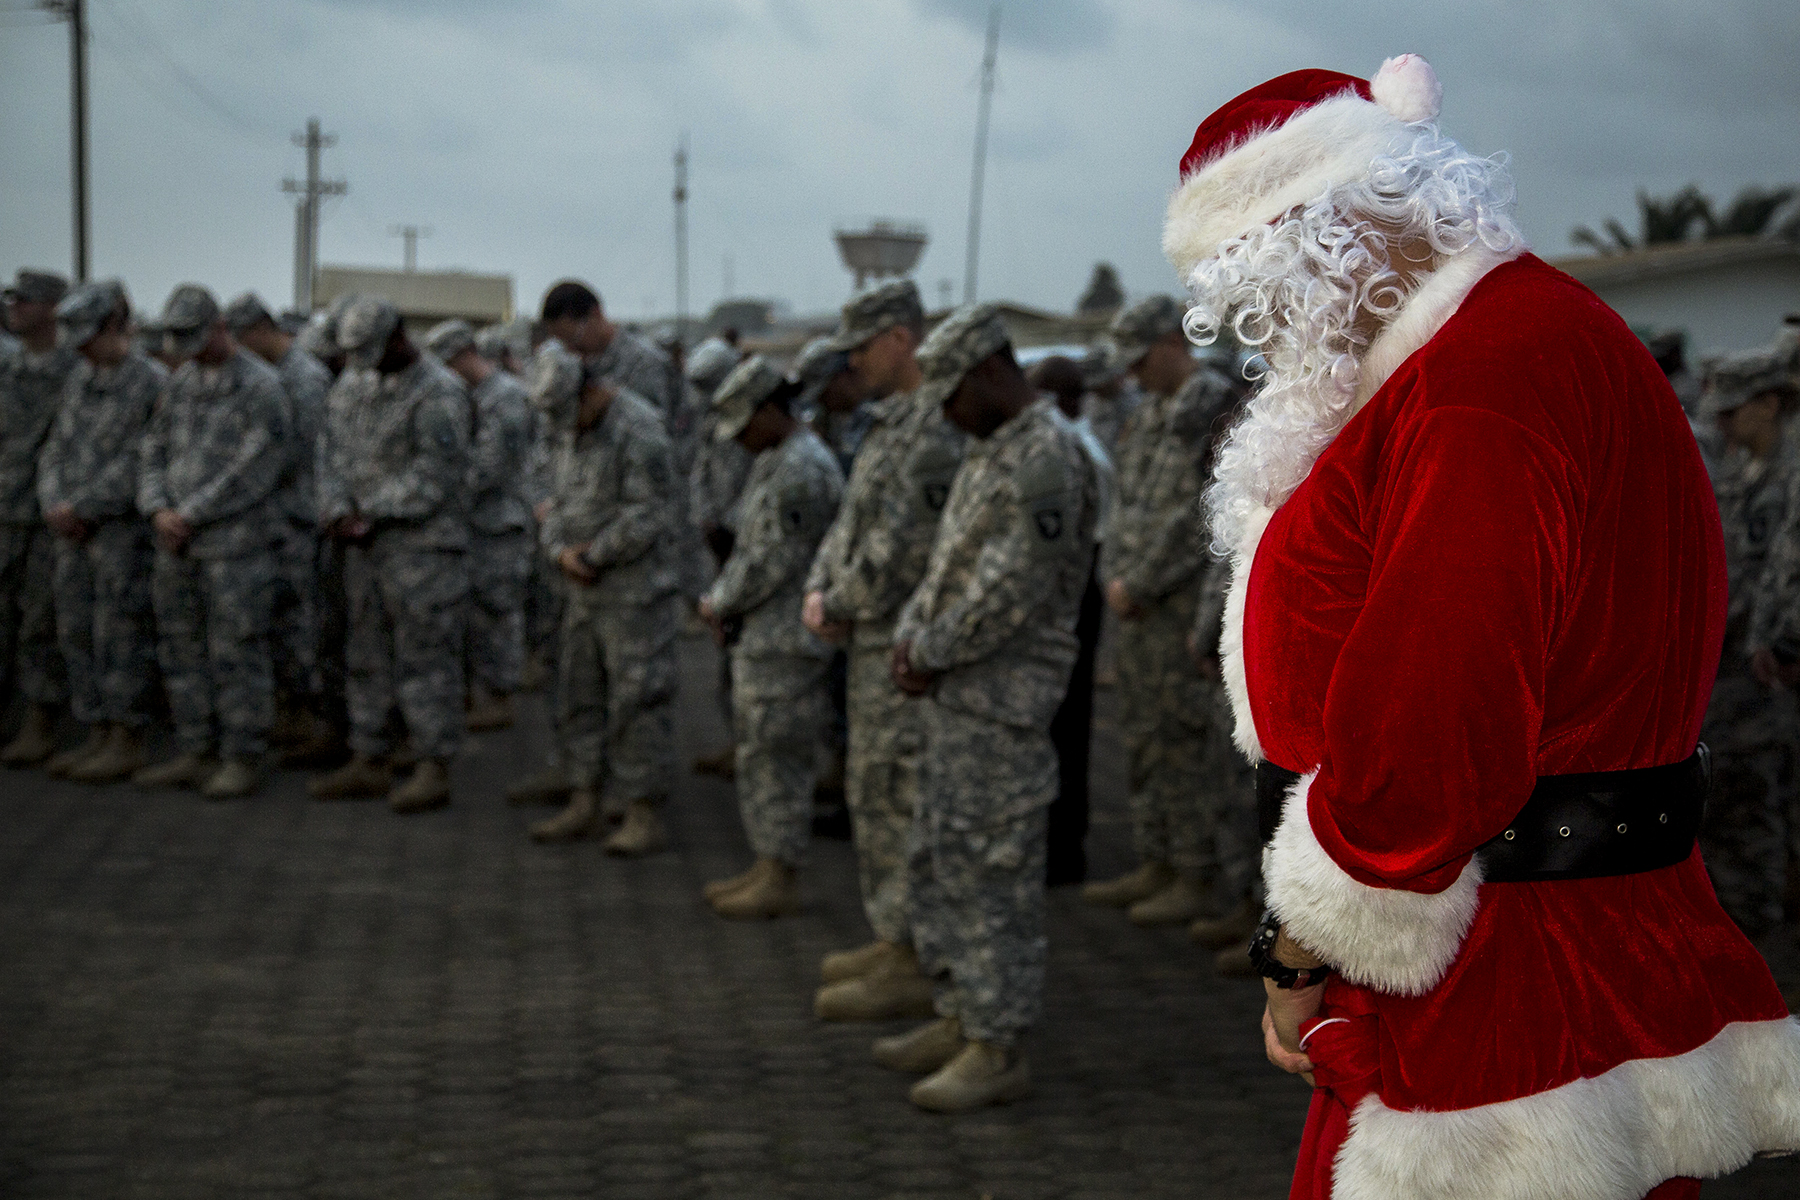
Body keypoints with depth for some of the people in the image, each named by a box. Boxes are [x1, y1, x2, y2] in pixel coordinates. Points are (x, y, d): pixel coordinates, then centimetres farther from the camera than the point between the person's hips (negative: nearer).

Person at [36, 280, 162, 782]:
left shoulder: (152, 383, -10)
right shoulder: (79, 380, 13)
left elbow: (136, 466, -16)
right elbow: (56, 450, 14)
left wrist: (81, 508, -16)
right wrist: (53, 505, -3)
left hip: (124, 531, -8)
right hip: (74, 533, 8)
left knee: (121, 637, -4)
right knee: (77, 633, 9)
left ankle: (126, 744, 4)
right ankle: (97, 737, 18)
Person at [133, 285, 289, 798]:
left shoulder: (259, 385, -9)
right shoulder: (179, 384, 13)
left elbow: (253, 468, -15)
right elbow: (153, 451, 13)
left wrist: (191, 514, -14)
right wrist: (159, 510, -4)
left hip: (236, 542, -7)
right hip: (177, 544, 7)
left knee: (237, 654, -3)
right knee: (181, 650, 11)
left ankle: (241, 761, 5)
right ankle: (194, 755, 20)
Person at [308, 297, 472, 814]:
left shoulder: (440, 394, -11)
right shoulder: (356, 392, 13)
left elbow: (433, 475, -18)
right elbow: (336, 453, 8)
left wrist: (376, 516, -17)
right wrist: (340, 511, -8)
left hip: (423, 544, -8)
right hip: (367, 545, 8)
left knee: (425, 658, -5)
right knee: (368, 655, 12)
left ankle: (434, 771, -1)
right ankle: (369, 762, 19)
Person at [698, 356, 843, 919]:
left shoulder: (804, 471, -18)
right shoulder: (773, 462, 15)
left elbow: (773, 561, -21)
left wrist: (719, 603, -8)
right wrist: (719, 601, 6)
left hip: (785, 640, -10)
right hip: (759, 636, 10)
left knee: (777, 757, -5)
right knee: (759, 753, 15)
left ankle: (781, 880, 1)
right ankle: (767, 866, 23)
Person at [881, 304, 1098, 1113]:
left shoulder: (1047, 460, -17)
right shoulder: (989, 452, 16)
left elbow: (1010, 592, -22)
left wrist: (933, 653, -13)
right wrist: (911, 636, 5)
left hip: (1002, 705, -10)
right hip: (957, 696, 10)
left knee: (991, 873, -5)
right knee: (935, 863, 16)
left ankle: (999, 1051, 2)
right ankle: (960, 1018, 27)